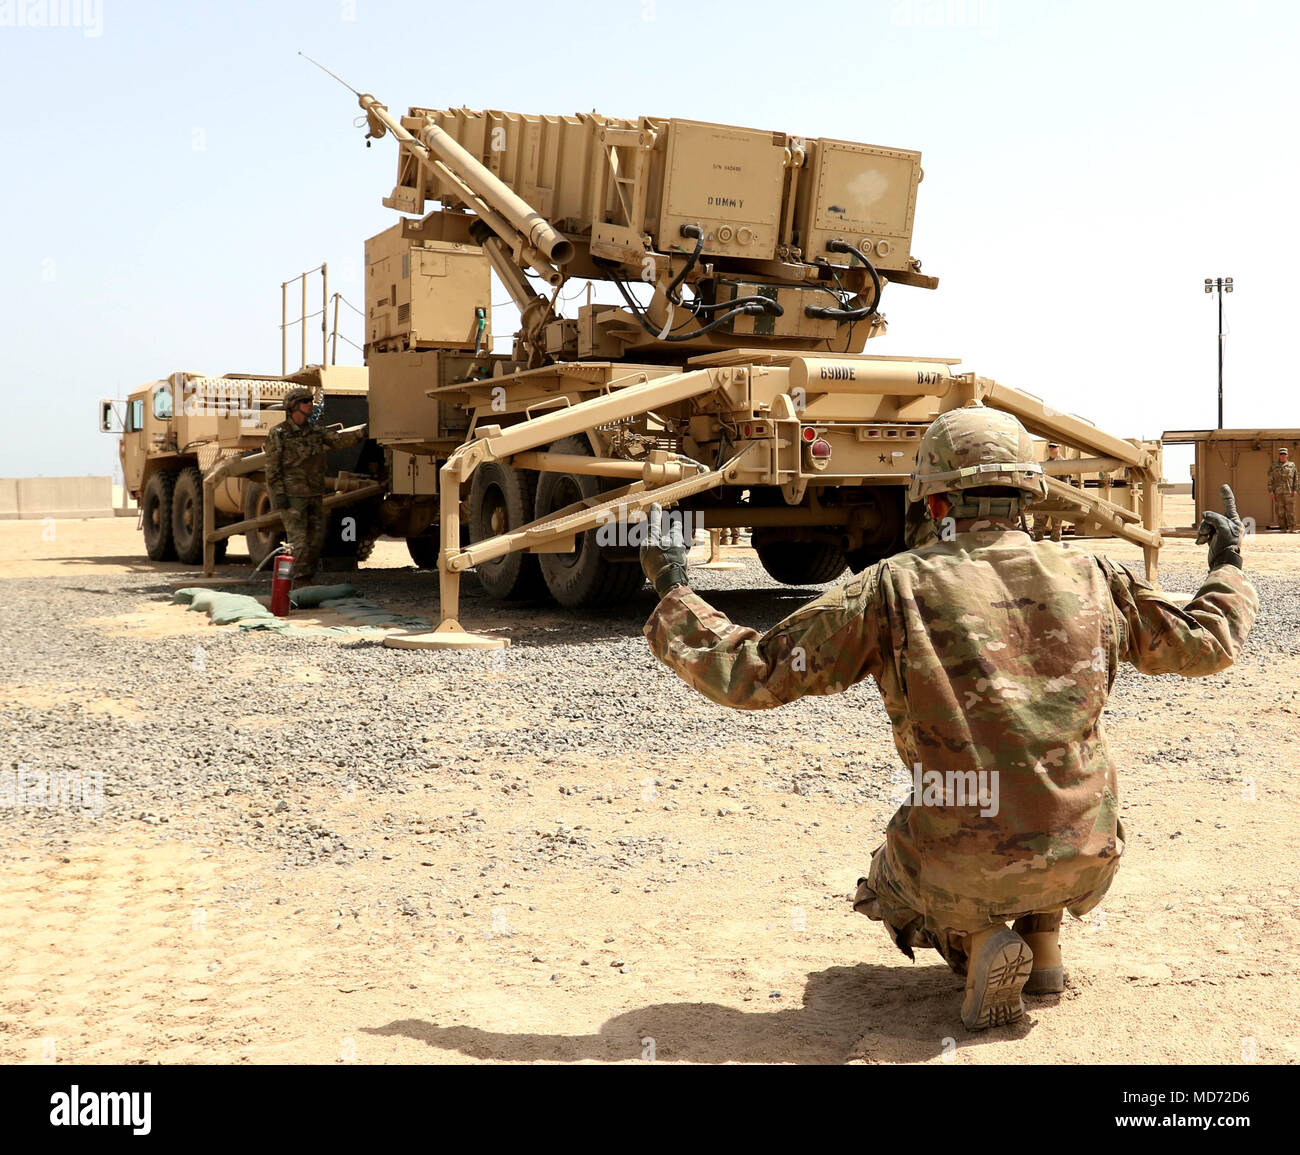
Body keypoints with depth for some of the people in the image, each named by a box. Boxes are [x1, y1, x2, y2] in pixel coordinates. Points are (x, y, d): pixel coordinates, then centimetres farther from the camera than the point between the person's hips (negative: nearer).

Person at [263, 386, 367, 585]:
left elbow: (338, 439, 1)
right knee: (298, 538, -8)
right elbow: (272, 468, -7)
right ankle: (302, 581, -6)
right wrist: (279, 494, -14)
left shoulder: (315, 431, 11)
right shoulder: (278, 434, -5)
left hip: (315, 494, 6)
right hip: (292, 496, -6)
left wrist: (363, 432, -12)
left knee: (317, 537, 8)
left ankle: (309, 575, 19)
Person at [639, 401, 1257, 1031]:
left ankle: (977, 942, 1)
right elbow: (1207, 644, 15)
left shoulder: (893, 590, -10)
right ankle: (1044, 943, 21)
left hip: (963, 871, -3)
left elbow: (750, 675, -7)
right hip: (1085, 862, 4)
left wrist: (672, 592, 6)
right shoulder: (1089, 577, -1)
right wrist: (1227, 567, 36)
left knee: (887, 885, 32)